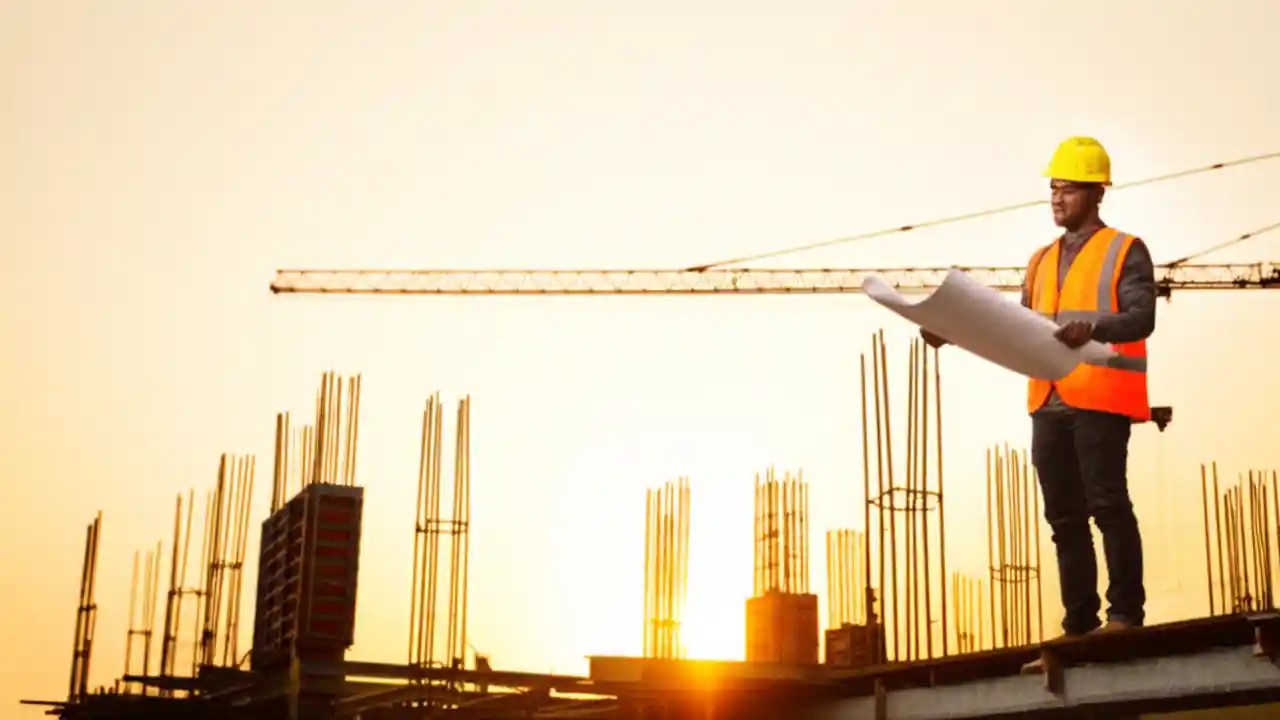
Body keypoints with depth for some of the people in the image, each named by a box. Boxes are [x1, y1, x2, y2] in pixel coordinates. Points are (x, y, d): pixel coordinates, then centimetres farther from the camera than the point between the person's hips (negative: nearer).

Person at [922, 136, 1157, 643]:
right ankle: (1079, 624, 9)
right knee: (1064, 517, 5)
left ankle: (1125, 613, -3)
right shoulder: (1041, 261, 21)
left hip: (1100, 398, -6)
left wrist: (1092, 328, -29)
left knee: (1107, 504, -9)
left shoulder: (1126, 251, 3)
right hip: (1047, 403, 6)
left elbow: (1141, 318, -10)